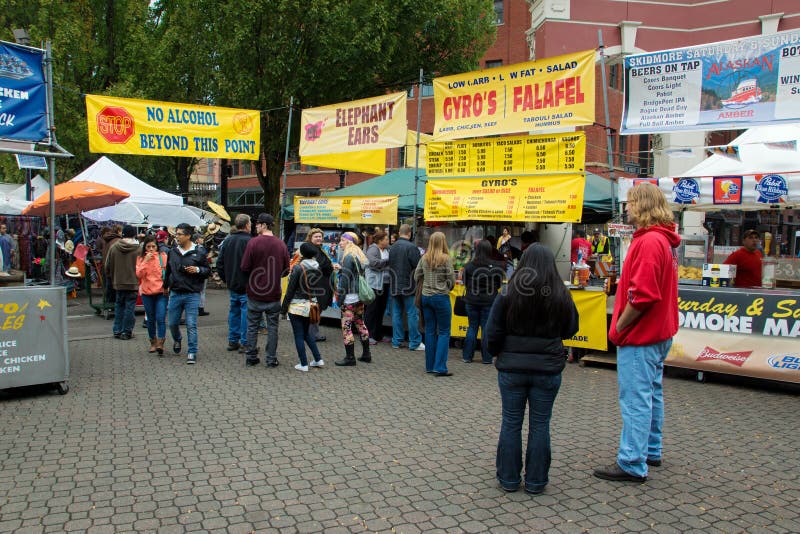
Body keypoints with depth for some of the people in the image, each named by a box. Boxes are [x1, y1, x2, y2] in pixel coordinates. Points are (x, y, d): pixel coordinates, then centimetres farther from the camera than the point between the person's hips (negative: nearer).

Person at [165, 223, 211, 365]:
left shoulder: (199, 252, -4)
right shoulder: (172, 252, 7)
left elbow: (208, 271, 1)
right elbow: (168, 271, 20)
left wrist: (197, 270, -17)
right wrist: (166, 285, 20)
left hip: (192, 295, -4)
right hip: (175, 294, 4)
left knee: (191, 325, -4)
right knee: (173, 323, 13)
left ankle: (192, 353, 5)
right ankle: (177, 340, 44)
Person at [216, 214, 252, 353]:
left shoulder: (227, 241, 7)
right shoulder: (249, 242, -15)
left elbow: (220, 262, 12)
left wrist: (225, 279, 19)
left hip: (232, 285, 7)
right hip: (246, 285, -7)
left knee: (234, 311, 15)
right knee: (246, 312, -1)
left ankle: (232, 341, 22)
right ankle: (245, 343, 2)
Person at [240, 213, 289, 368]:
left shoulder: (253, 242, -12)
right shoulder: (281, 244, -3)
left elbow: (244, 267, -12)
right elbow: (286, 269, 2)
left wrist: (254, 273, 8)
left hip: (255, 293, -1)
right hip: (274, 293, 2)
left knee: (252, 326, 11)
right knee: (272, 327, 10)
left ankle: (251, 358, 17)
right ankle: (271, 359, 13)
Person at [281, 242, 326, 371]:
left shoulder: (298, 268, -15)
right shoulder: (318, 268, 1)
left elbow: (290, 290, -12)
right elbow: (319, 288, 6)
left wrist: (284, 307, -4)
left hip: (297, 306, -6)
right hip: (311, 304, 6)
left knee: (299, 335, 4)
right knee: (306, 332, 21)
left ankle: (304, 364, 8)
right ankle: (318, 360, 18)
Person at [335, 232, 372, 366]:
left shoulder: (348, 257, -13)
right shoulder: (359, 256, 14)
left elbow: (345, 278, -15)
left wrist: (339, 297, -11)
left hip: (350, 297, -10)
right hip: (360, 295, 10)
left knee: (346, 326, -4)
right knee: (360, 324, 16)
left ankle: (350, 357, -2)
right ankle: (366, 354, 23)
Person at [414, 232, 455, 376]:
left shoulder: (424, 258, 2)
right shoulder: (446, 258, -12)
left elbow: (417, 277, 8)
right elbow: (452, 280, -10)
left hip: (426, 297, 5)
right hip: (441, 297, -5)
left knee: (429, 331, 12)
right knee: (444, 332, 3)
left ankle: (429, 365, 18)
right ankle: (440, 367, -2)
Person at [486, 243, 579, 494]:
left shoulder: (508, 295, -10)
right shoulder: (562, 297, -7)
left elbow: (492, 334, -5)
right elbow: (571, 330, 8)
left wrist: (499, 354, 12)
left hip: (511, 368, 0)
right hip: (548, 370, 1)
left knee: (511, 423, 11)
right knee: (540, 425, 11)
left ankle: (508, 478, 20)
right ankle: (536, 481, 19)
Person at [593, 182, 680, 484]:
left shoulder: (649, 242, -21)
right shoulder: (665, 240, 12)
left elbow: (641, 295, -28)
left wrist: (619, 327, -15)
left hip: (640, 336, -11)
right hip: (659, 333, 11)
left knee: (636, 400, -4)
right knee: (652, 393, 19)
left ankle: (632, 464, 3)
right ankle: (651, 451, 32)